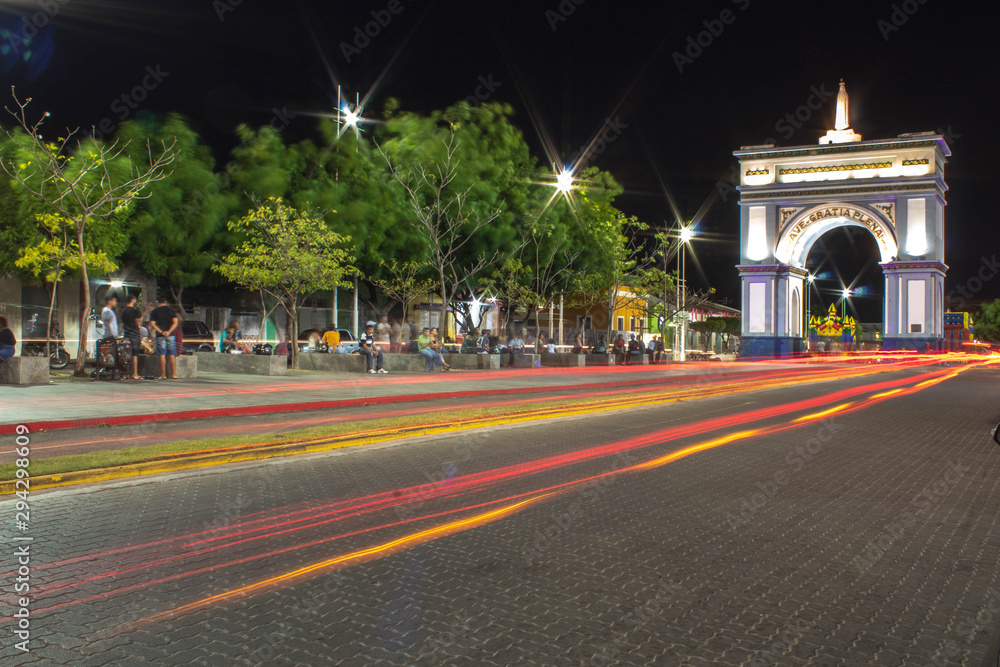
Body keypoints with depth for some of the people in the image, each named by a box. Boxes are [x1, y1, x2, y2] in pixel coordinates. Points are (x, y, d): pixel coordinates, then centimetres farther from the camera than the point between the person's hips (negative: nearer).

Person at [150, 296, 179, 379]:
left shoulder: (154, 311, 4)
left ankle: (163, 375, -3)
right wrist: (169, 332, -9)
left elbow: (152, 324, -7)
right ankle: (173, 374, 2)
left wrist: (161, 332, -12)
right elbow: (175, 322, -2)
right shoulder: (171, 310, 8)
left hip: (160, 336, -2)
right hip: (171, 335, 2)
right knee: (171, 355, 4)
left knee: (162, 355, -1)